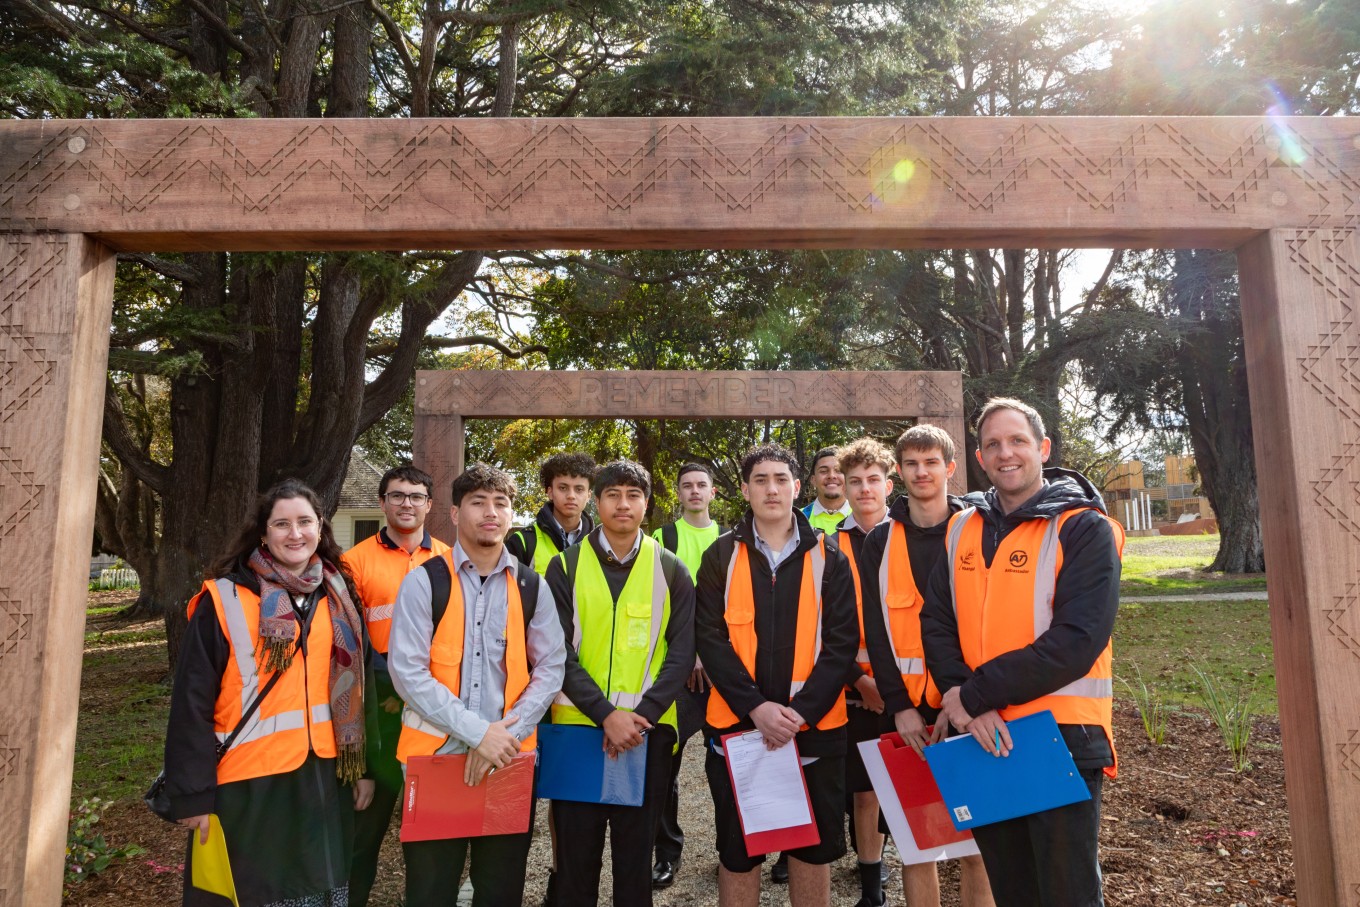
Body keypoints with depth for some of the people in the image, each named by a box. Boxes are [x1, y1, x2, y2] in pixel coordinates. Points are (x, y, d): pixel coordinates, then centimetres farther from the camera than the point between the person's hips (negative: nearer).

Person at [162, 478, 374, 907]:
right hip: (246, 783, -3)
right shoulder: (224, 599, -8)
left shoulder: (340, 599, 5)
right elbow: (193, 702, -9)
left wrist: (362, 766, 7)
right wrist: (194, 793, -10)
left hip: (323, 779, 4)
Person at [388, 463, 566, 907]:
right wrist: (477, 731, -16)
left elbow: (551, 667, 3)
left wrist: (507, 732, -11)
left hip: (509, 756, 2)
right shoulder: (424, 581, -4)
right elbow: (407, 671, -10)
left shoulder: (532, 587, 4)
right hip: (436, 753, -2)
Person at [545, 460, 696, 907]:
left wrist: (641, 715, -13)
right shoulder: (566, 566, 0)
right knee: (576, 853, 10)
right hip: (578, 726, 0)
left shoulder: (671, 570, 3)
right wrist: (605, 714, -16)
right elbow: (558, 652, -6)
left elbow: (682, 653, -1)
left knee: (636, 853, 12)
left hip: (647, 730, 0)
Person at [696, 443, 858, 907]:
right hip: (736, 725, 0)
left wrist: (801, 711, -14)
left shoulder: (828, 557, 3)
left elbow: (841, 642, -3)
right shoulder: (721, 555, 2)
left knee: (813, 847, 13)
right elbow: (710, 638, -5)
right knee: (737, 851, 12)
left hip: (814, 728, 0)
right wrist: (755, 706, -16)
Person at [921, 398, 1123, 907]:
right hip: (983, 741, 5)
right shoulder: (963, 529, 7)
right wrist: (966, 704, -14)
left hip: (1060, 738, -5)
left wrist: (973, 694, -18)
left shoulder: (1084, 530, -9)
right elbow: (936, 622, 3)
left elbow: (1075, 642, -19)